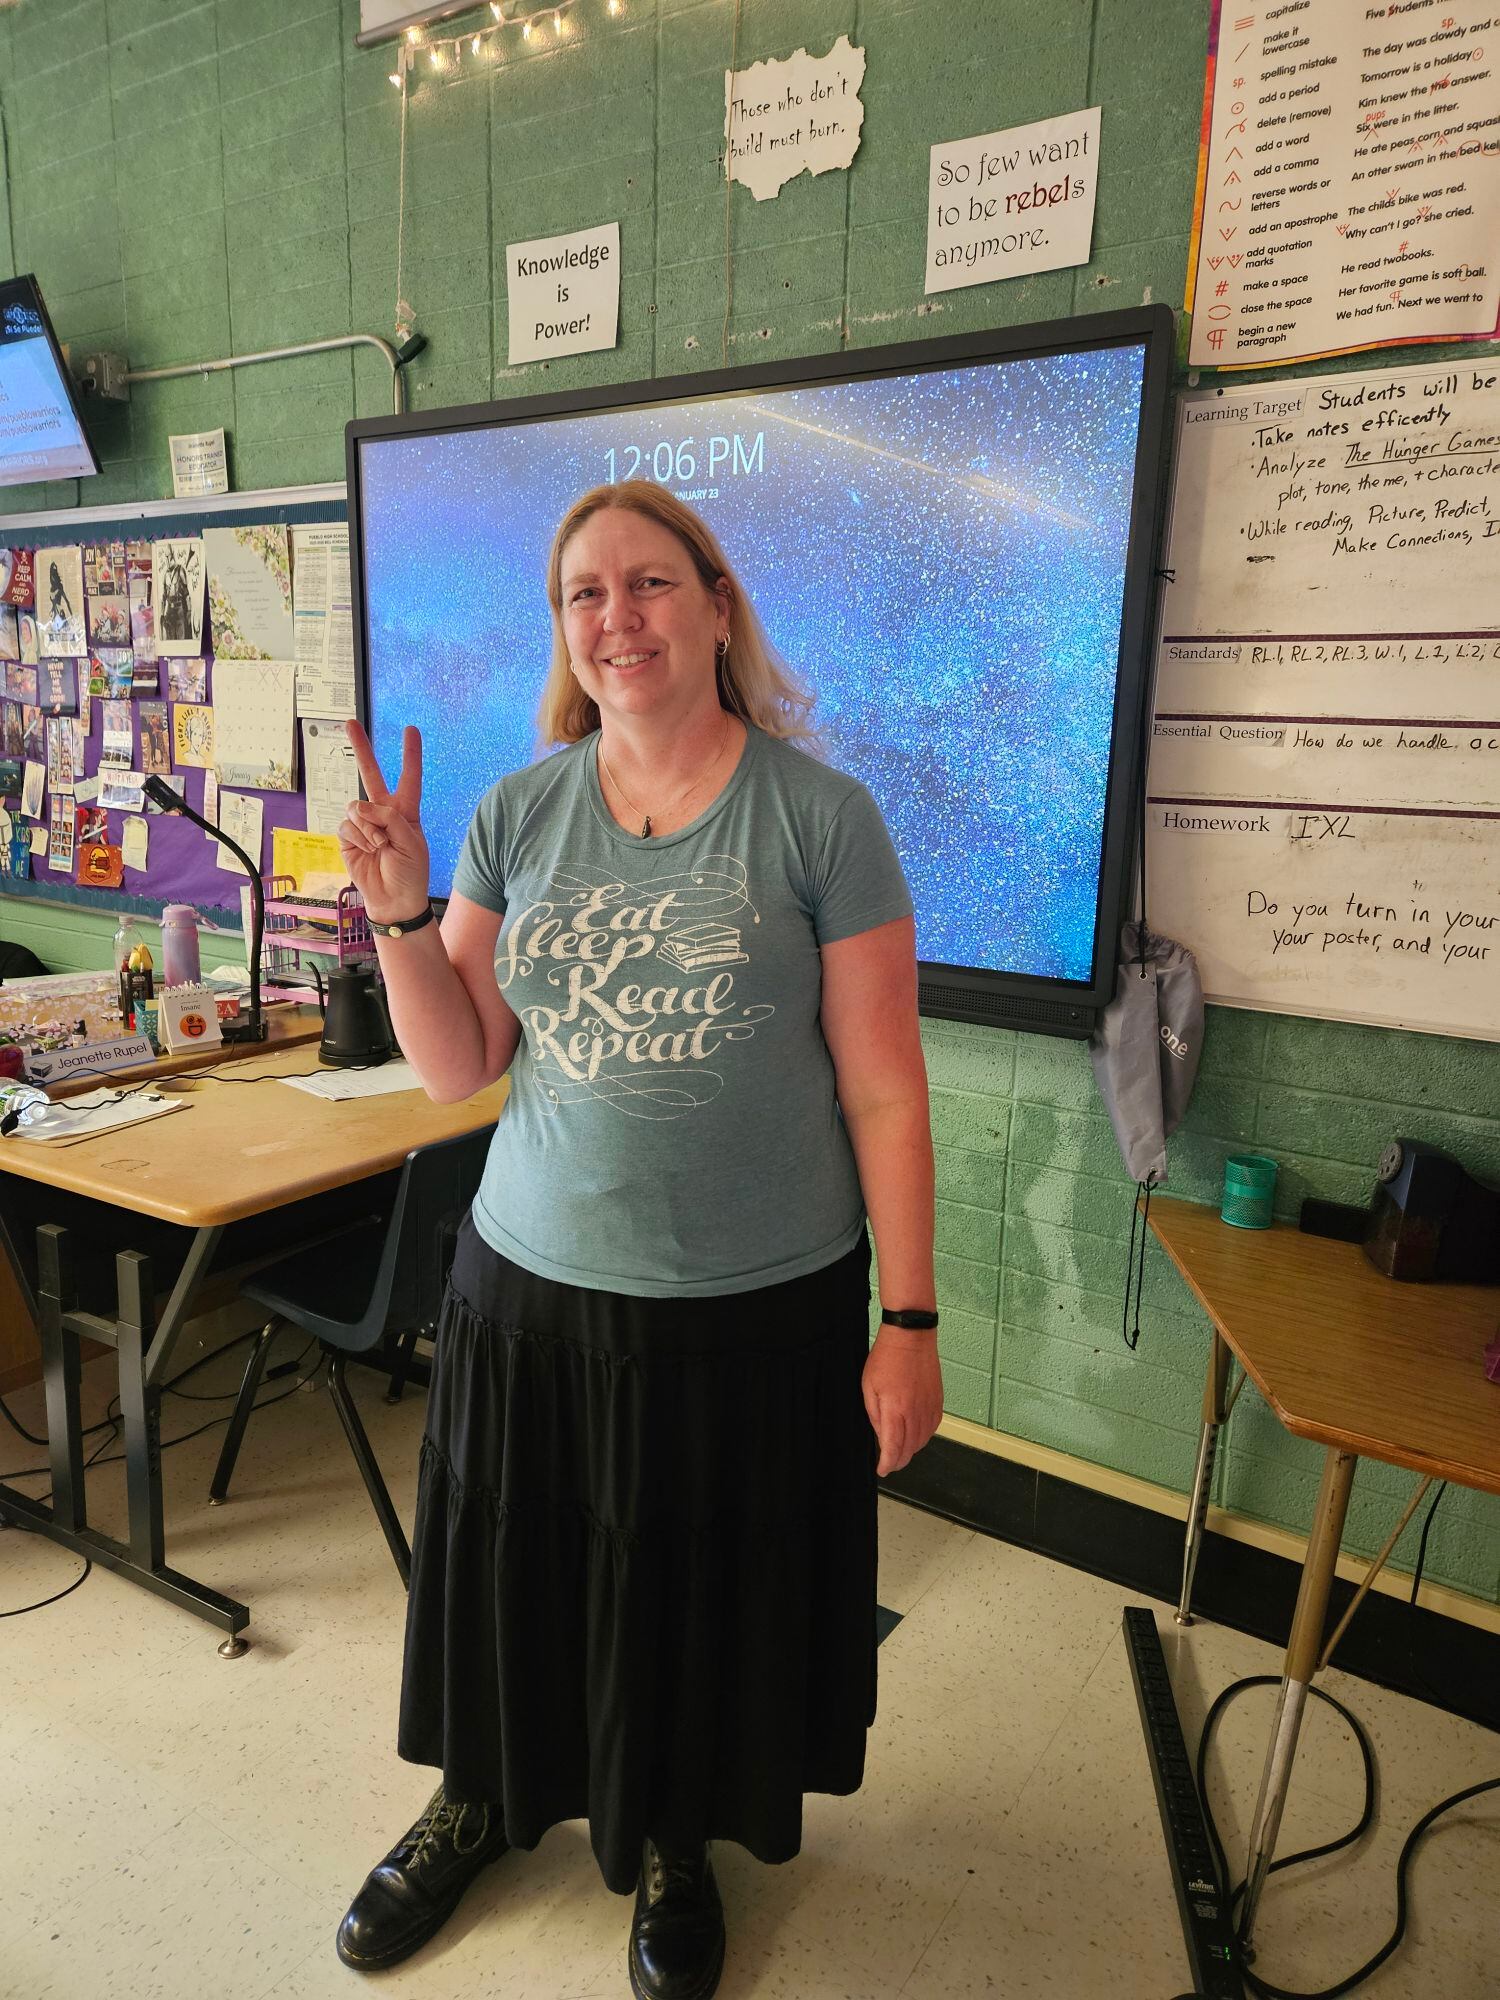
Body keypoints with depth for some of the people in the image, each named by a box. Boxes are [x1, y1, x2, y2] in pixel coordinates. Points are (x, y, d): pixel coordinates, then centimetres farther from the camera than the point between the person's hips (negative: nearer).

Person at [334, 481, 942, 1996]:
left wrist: (910, 1322, -8)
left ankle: (675, 1837, 49)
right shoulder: (517, 814, 0)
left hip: (761, 1305, -2)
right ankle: (483, 1799, 53)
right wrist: (401, 911, -12)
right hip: (534, 1285, 3)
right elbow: (458, 1068, 2)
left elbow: (883, 1091, -8)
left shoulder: (819, 816, -9)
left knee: (705, 1592, 17)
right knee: (514, 1574, 21)